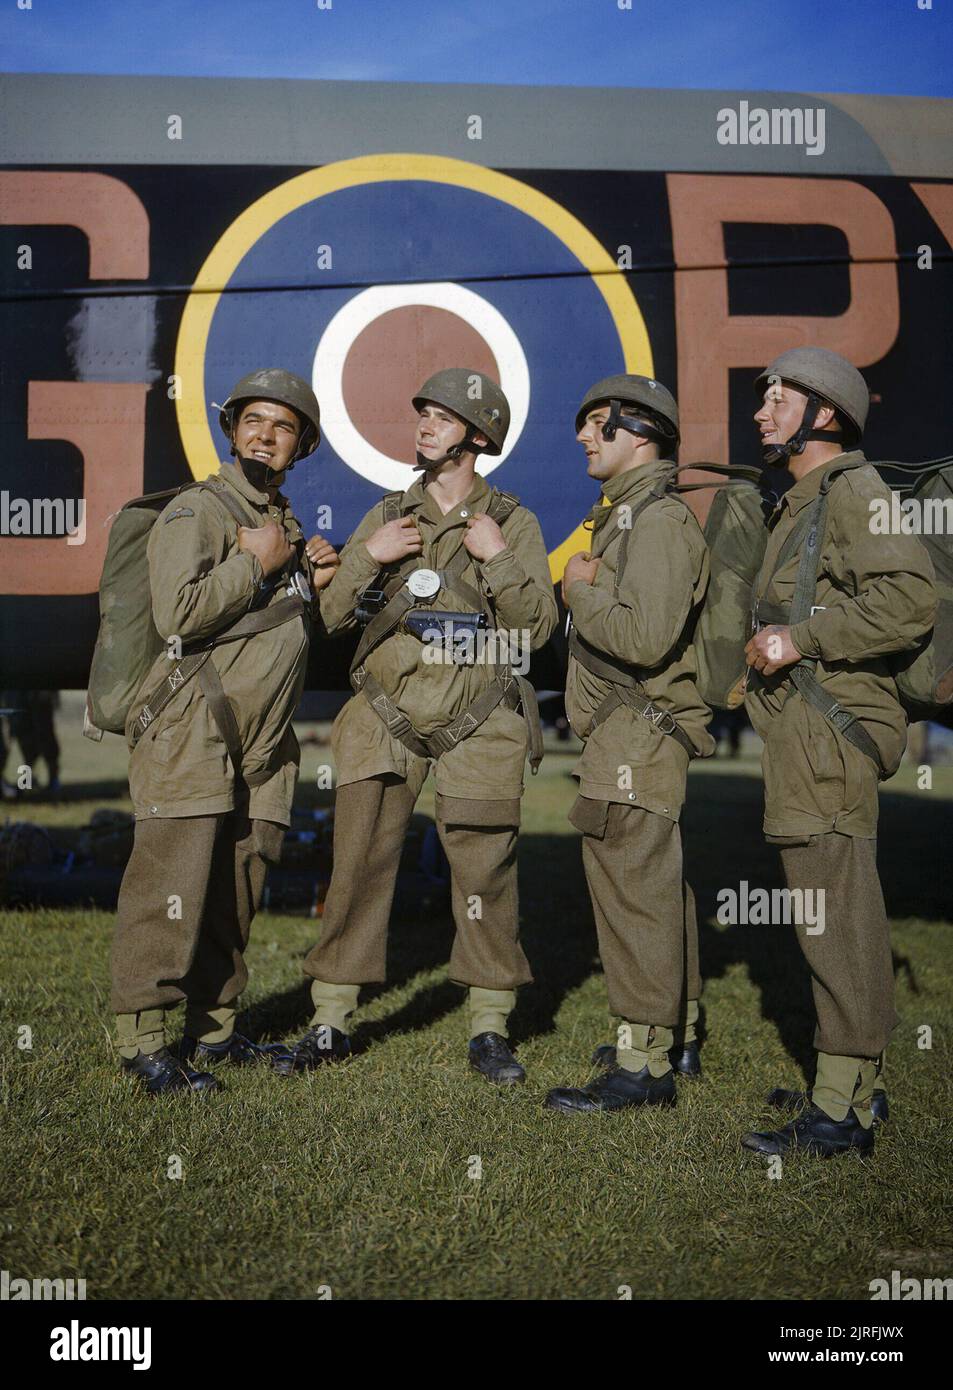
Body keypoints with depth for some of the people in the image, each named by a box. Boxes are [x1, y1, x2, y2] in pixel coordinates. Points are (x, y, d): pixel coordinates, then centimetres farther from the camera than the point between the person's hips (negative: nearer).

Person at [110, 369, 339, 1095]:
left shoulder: (287, 523, 21)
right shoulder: (195, 510, -4)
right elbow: (179, 613, -20)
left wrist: (313, 583, 10)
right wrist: (258, 565, -11)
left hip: (263, 743, 8)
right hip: (191, 735, -7)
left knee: (236, 895, 10)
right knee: (172, 890, -8)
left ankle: (216, 1030, 21)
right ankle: (145, 1040, 2)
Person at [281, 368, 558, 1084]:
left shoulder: (514, 523, 6)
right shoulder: (387, 516, 13)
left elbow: (537, 626, -2)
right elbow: (333, 616, 10)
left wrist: (498, 559, -12)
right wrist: (369, 558, -5)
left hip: (479, 723, -2)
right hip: (385, 716, 2)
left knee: (486, 875, 1)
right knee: (358, 868, 2)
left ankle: (490, 1028, 14)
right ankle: (332, 1020, 13)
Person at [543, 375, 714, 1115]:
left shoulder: (659, 520, -15)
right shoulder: (628, 516, 18)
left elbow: (644, 638, -26)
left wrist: (578, 591, -13)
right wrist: (588, 589, 7)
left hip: (638, 739, -11)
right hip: (629, 737, 11)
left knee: (634, 892, -7)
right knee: (657, 887, 17)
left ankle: (643, 1064, 1)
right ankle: (679, 1036, 30)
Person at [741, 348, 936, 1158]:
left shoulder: (853, 491, -9)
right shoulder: (803, 503, 22)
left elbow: (909, 600, -22)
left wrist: (801, 638, -21)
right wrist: (776, 644, 13)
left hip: (830, 733, -11)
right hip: (803, 735, 11)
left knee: (837, 915, -9)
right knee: (828, 913, 14)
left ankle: (842, 1112, -3)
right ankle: (850, 1083, 24)